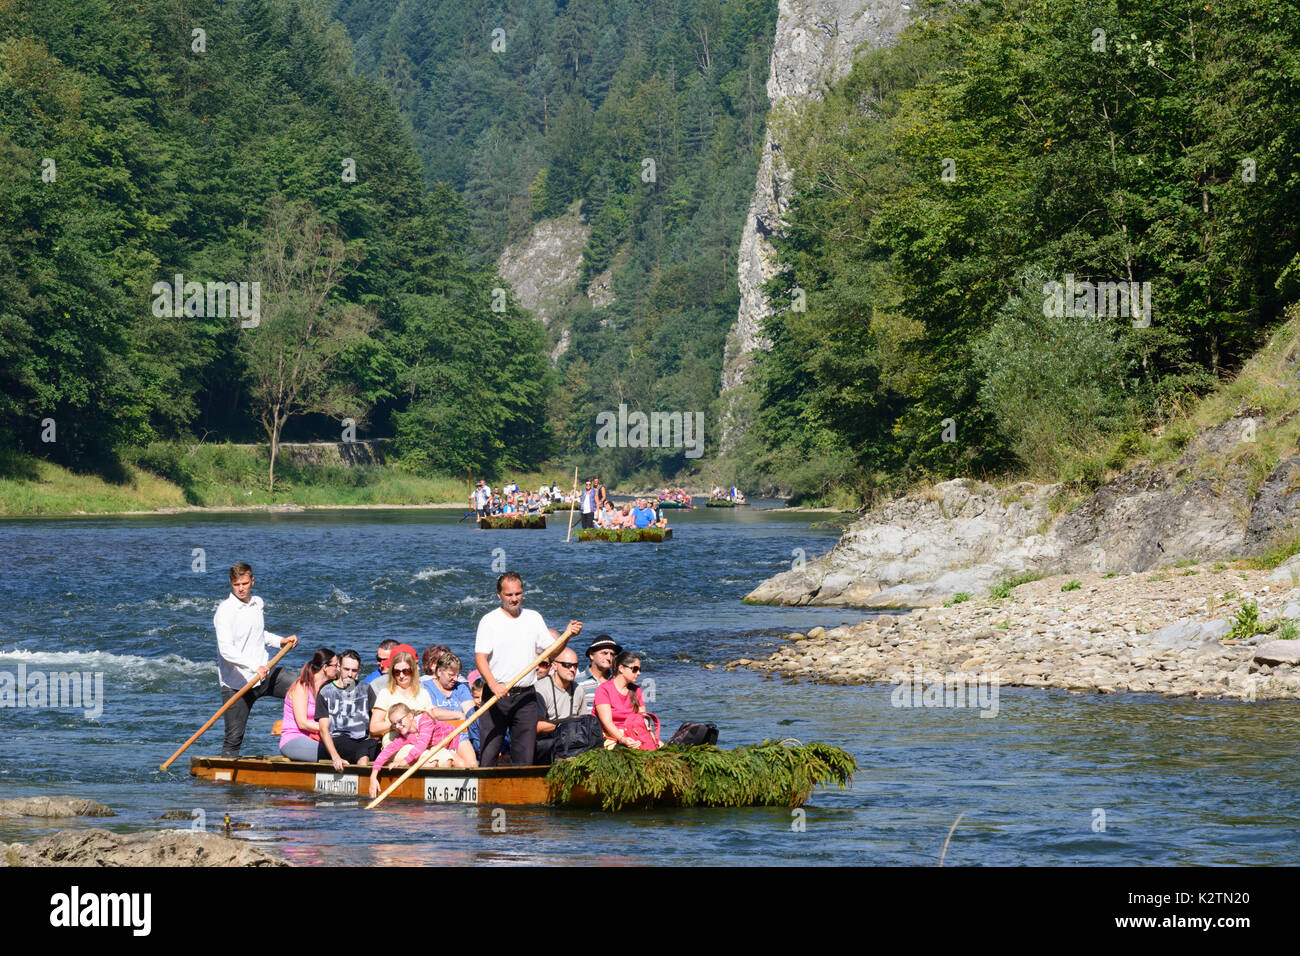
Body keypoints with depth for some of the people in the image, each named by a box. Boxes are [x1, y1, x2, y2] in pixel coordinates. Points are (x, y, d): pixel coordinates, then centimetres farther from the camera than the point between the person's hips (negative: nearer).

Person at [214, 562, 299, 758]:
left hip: (265, 674, 6)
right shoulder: (225, 611, -16)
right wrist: (255, 667, -39)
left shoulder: (257, 603, 7)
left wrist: (280, 641, 11)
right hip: (237, 682, -6)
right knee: (234, 738, -4)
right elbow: (226, 650, -28)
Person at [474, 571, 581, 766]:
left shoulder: (534, 618, 12)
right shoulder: (489, 621, 0)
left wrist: (566, 636, -7)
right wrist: (493, 684, -25)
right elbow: (480, 657, -9)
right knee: (488, 753, -6)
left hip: (525, 697, 3)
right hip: (496, 694, -3)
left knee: (525, 756, 1)